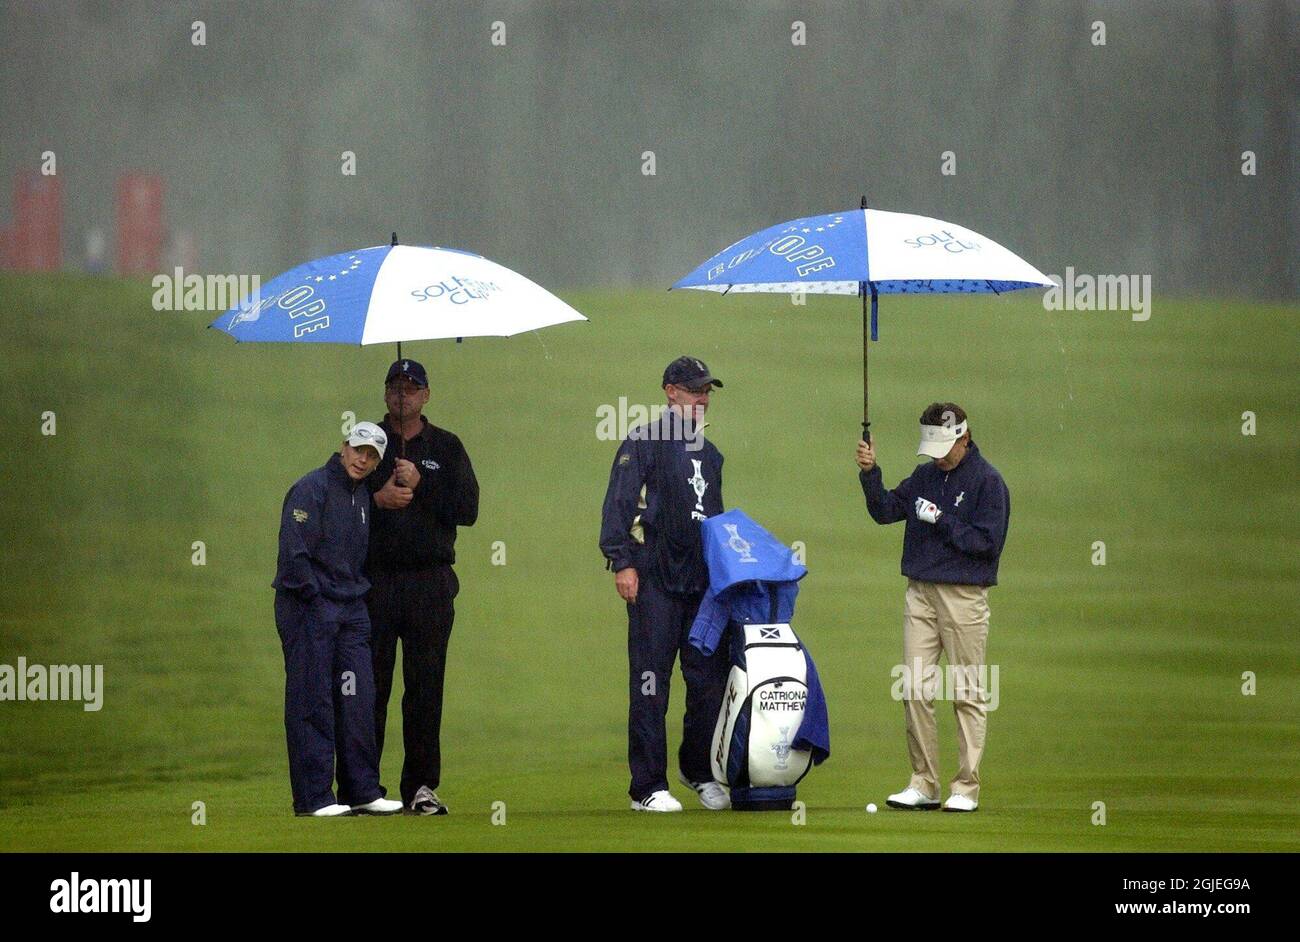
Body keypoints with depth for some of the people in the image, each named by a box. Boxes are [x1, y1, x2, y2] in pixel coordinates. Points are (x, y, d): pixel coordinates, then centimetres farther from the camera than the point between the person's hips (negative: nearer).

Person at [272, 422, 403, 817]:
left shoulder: (363, 497, 15)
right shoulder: (311, 489, -11)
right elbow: (294, 553, -16)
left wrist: (357, 595, 12)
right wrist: (314, 598, -14)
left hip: (351, 610, 8)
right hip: (307, 609, -8)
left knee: (358, 701, 6)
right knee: (313, 703, -6)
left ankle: (362, 791, 11)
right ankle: (313, 797, -4)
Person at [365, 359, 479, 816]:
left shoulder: (446, 448, 11)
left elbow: (467, 508, 2)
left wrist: (419, 486, -8)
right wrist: (377, 500, -11)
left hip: (429, 583, 0)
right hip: (373, 580, 0)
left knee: (426, 686, 0)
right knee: (368, 685, -2)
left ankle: (422, 785, 3)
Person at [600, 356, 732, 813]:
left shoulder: (708, 453, 21)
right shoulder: (643, 443, -2)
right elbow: (618, 504, -9)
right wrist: (621, 562, -17)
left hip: (703, 581, 7)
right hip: (654, 581, -7)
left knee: (710, 679, 6)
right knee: (650, 683, -6)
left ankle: (699, 770, 22)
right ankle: (648, 787, -4)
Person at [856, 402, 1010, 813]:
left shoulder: (988, 481, -6)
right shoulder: (925, 476, 13)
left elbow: (988, 541, -12)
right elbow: (885, 510, 11)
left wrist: (941, 521, -14)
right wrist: (870, 474, -3)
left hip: (963, 598, -6)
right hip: (921, 594, 6)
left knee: (967, 693, -1)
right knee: (915, 689, 2)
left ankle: (966, 788, 3)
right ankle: (923, 784, 7)